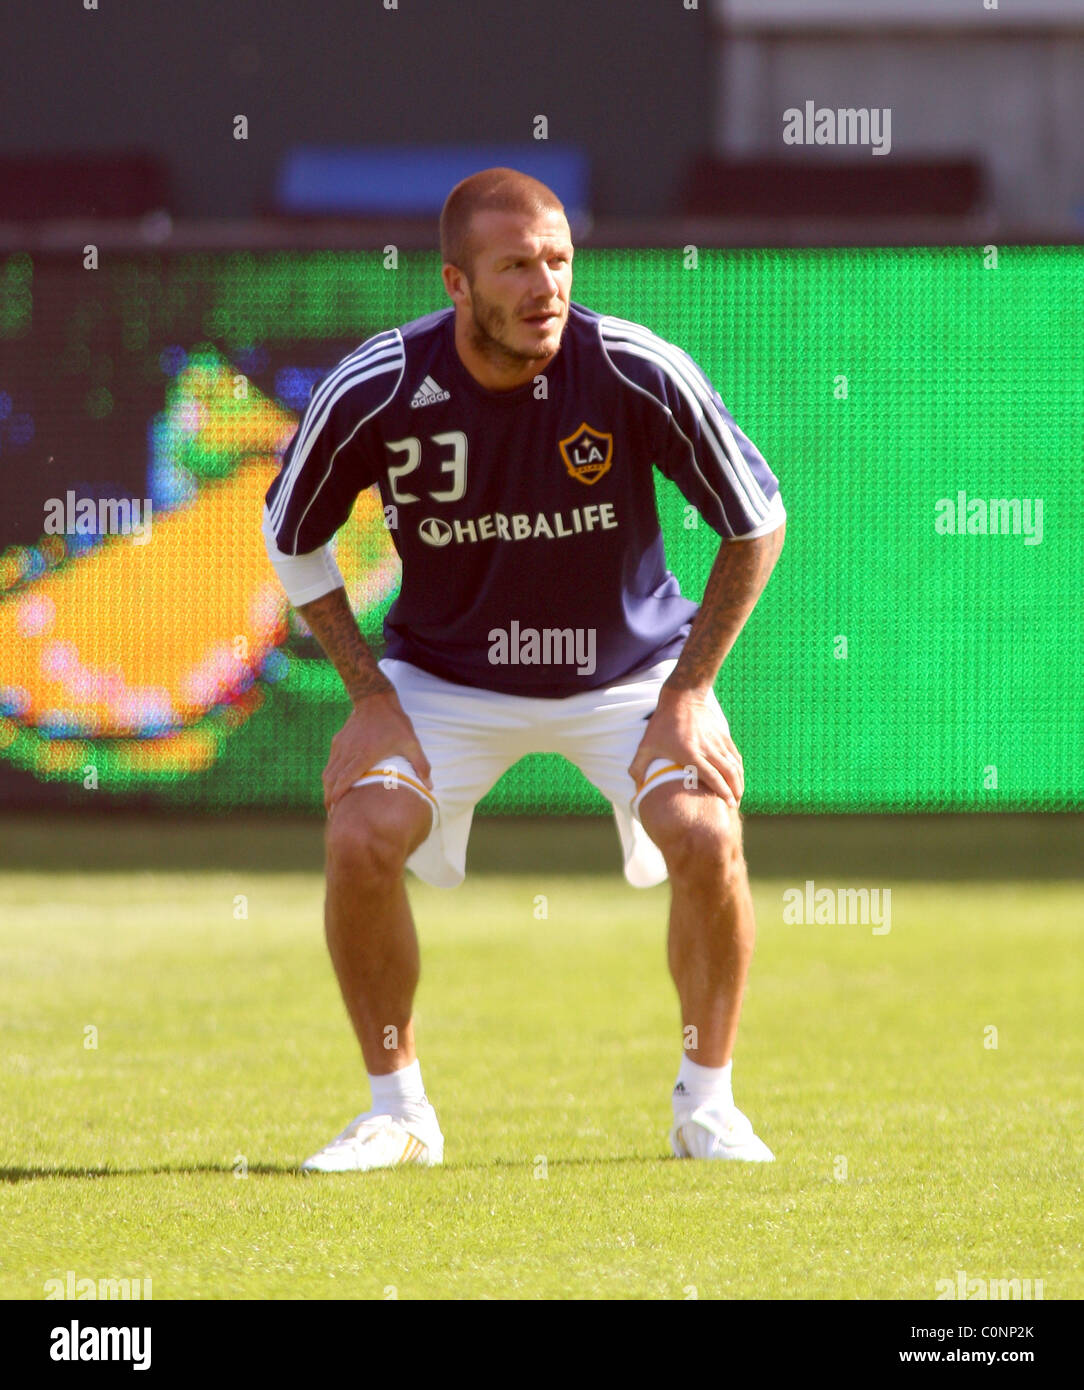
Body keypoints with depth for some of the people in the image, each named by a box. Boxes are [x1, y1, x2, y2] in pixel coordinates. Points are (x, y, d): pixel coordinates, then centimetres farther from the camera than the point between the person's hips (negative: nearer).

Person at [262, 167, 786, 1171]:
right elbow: (292, 538, -2)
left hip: (629, 665, -1)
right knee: (360, 839, -21)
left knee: (706, 835, -23)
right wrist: (371, 697, -9)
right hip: (445, 670, 1)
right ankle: (396, 1110, 0)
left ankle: (707, 1103, 0)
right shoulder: (372, 392, -22)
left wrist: (688, 692, -14)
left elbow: (756, 522, -10)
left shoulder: (640, 373, -24)